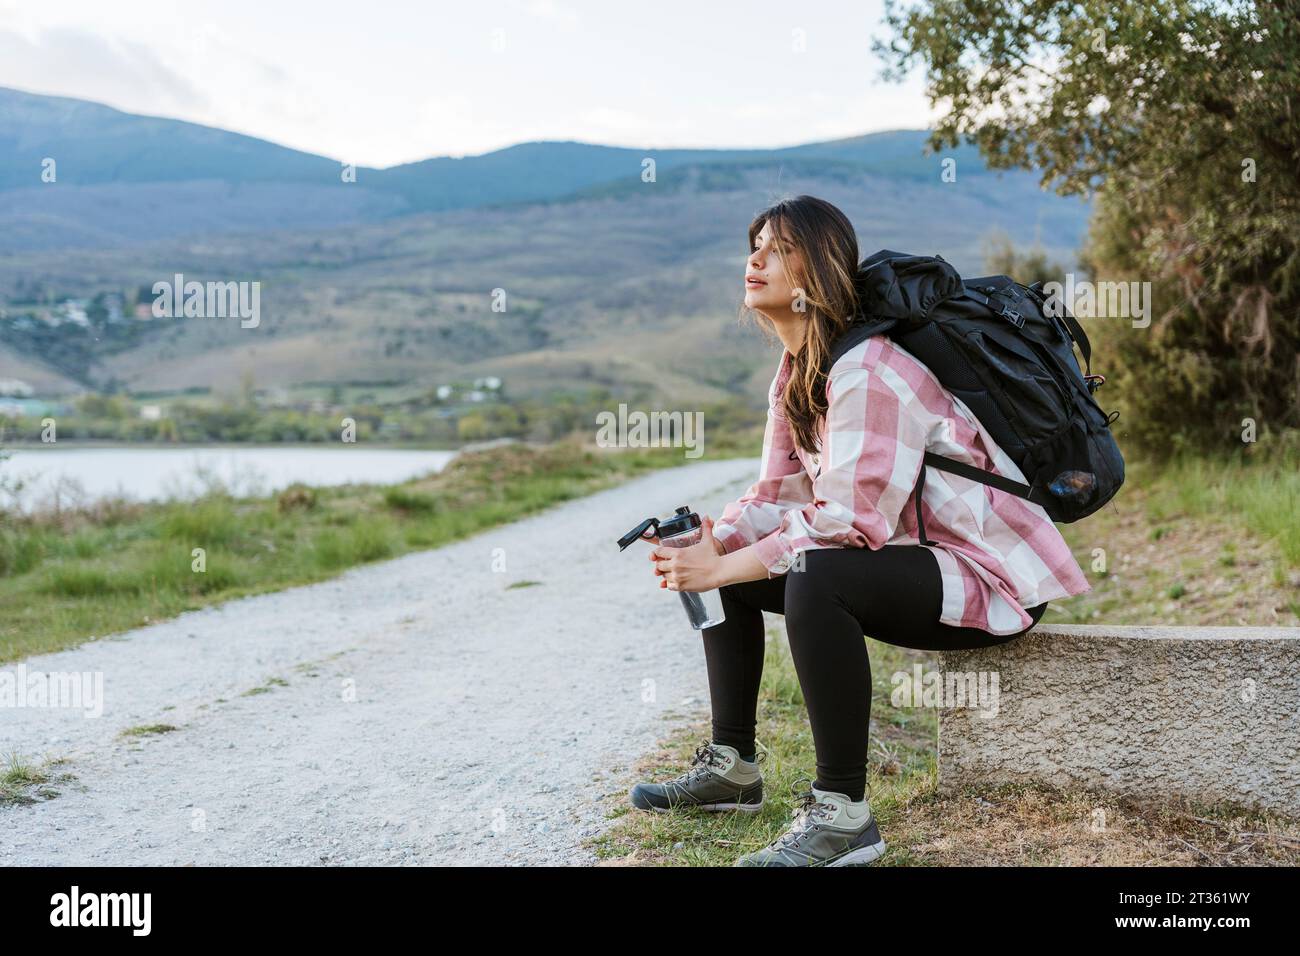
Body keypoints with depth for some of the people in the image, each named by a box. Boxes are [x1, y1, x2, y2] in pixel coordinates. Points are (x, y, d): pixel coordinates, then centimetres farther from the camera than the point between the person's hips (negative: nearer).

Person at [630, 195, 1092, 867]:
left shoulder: (868, 371, -23)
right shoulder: (795, 375, 7)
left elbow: (850, 522, -28)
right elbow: (776, 498, 6)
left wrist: (721, 566, -24)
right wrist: (706, 542, -14)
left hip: (990, 580, -10)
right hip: (911, 557, 10)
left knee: (814, 579, -35)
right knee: (721, 564, 9)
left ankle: (842, 814, -25)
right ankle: (732, 765, 16)